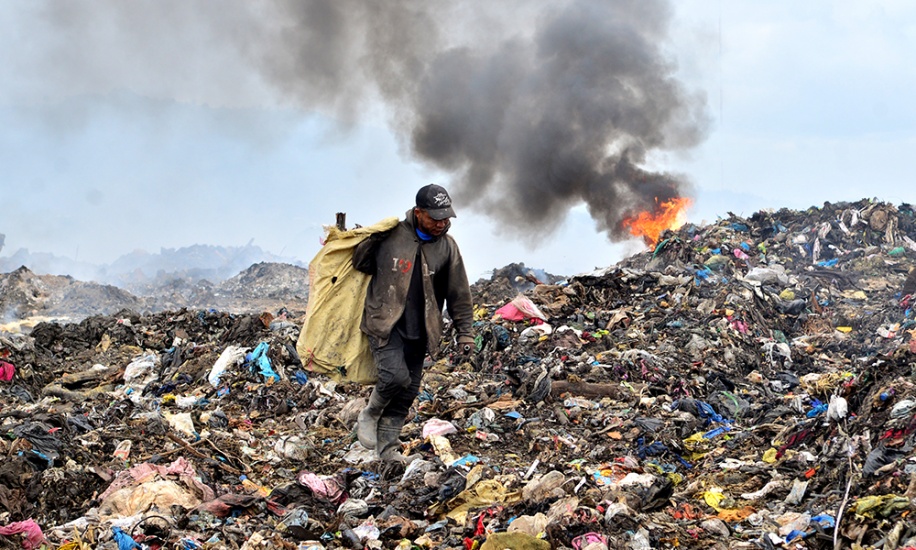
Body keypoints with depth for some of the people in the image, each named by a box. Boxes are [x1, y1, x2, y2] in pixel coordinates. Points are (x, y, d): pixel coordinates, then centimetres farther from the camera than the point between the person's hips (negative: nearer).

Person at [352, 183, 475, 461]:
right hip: (385, 323, -4)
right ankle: (369, 415, 8)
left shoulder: (447, 246, 4)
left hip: (418, 331, 4)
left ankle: (387, 446, 16)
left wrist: (465, 332, 10)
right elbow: (360, 264, 8)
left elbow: (459, 294, 11)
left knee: (408, 391, 5)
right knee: (396, 376, -20)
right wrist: (369, 241, -11)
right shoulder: (390, 236, -7)